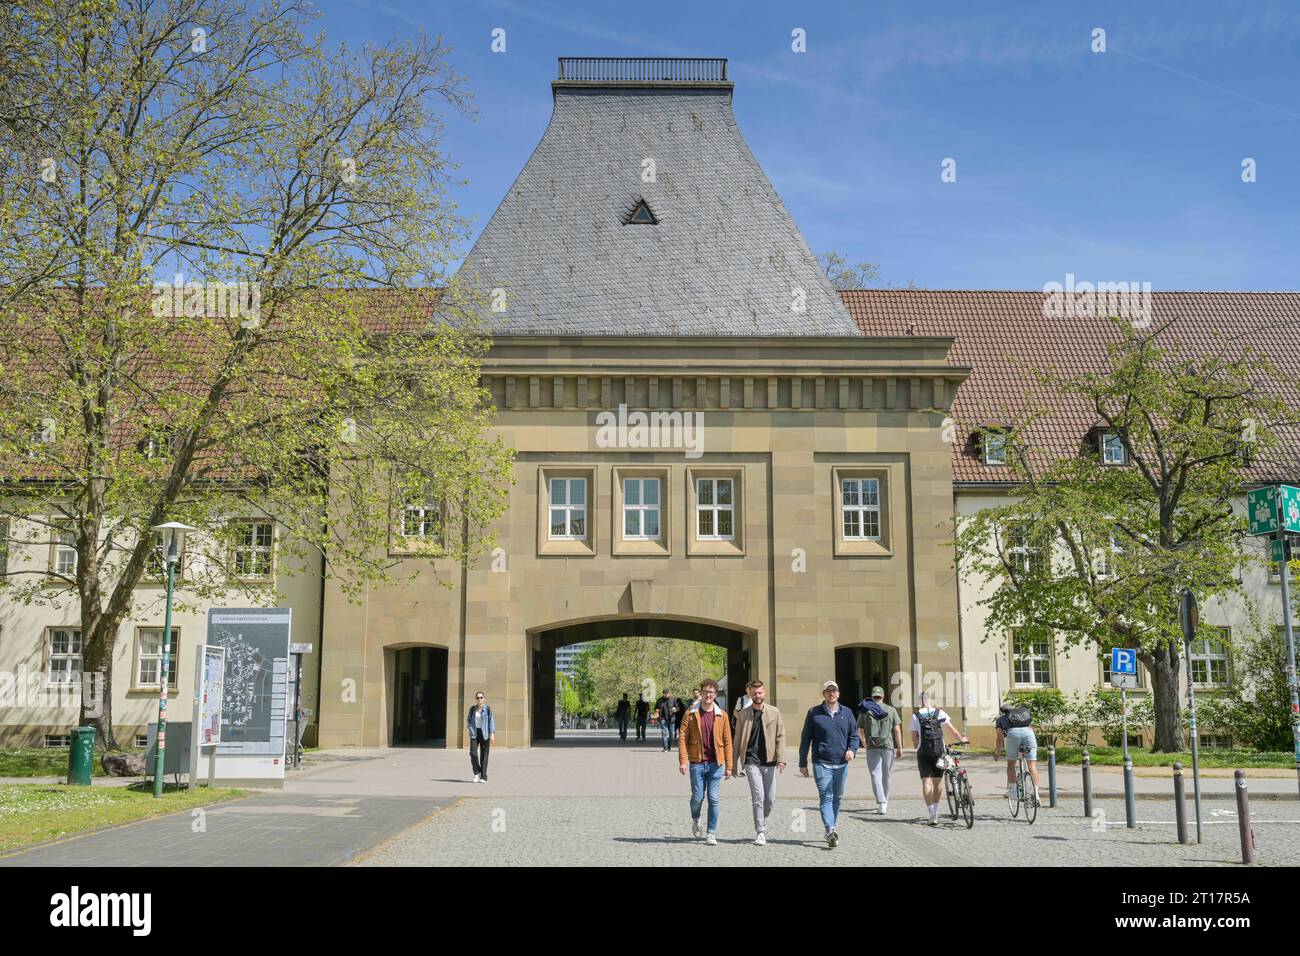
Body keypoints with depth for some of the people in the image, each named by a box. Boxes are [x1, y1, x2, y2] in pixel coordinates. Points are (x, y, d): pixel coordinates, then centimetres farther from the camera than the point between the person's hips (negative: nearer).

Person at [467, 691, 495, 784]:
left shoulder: (488, 709, -1)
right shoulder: (472, 709, 8)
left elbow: (491, 721, -4)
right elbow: (468, 720, 19)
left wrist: (492, 733, -13)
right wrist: (471, 728, 2)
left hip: (485, 734, -2)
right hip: (474, 733, 2)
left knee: (484, 756, -1)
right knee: (473, 753, -11)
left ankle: (483, 777, 5)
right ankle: (477, 773, 12)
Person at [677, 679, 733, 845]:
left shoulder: (722, 715, 5)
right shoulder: (690, 714, 2)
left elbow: (727, 742, 6)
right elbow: (682, 738, -1)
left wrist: (728, 766, 2)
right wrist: (683, 761, -11)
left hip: (715, 763, 1)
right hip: (697, 763, -1)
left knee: (714, 799, -1)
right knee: (698, 796, 2)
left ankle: (712, 834, 8)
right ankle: (695, 819, 33)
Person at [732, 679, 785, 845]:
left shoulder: (774, 713, 4)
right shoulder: (743, 714, 3)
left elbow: (780, 737, 4)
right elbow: (738, 740, 8)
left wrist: (781, 758, -8)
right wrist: (735, 764, 6)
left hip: (769, 762, 2)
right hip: (752, 761, -2)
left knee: (770, 799, 6)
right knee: (758, 797, -10)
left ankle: (761, 823, 32)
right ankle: (760, 833, -2)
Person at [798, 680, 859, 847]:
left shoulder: (847, 713, 9)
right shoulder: (814, 713, 1)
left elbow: (854, 735, 14)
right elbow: (805, 739, 4)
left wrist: (852, 749, -7)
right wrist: (803, 763, 3)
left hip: (841, 764, 4)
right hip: (821, 763, -4)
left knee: (837, 797, 13)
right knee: (826, 797, -13)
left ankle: (830, 829, 27)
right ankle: (830, 831, -23)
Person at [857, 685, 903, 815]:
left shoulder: (865, 711, 4)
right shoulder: (891, 710, 4)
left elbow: (860, 731, 9)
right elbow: (897, 730, 0)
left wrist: (863, 742, 28)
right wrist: (900, 748, 4)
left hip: (872, 747, -1)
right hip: (888, 746, 1)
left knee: (876, 775, -1)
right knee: (886, 775, 14)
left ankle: (881, 803, -15)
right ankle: (884, 801, 27)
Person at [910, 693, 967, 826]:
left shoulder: (915, 716, 0)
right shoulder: (939, 713, 2)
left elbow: (914, 738, 1)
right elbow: (952, 729, 6)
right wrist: (961, 739, 23)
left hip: (923, 753, -2)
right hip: (939, 751, 2)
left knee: (926, 783, -2)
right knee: (938, 782, 15)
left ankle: (932, 815, -13)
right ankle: (935, 811, 25)